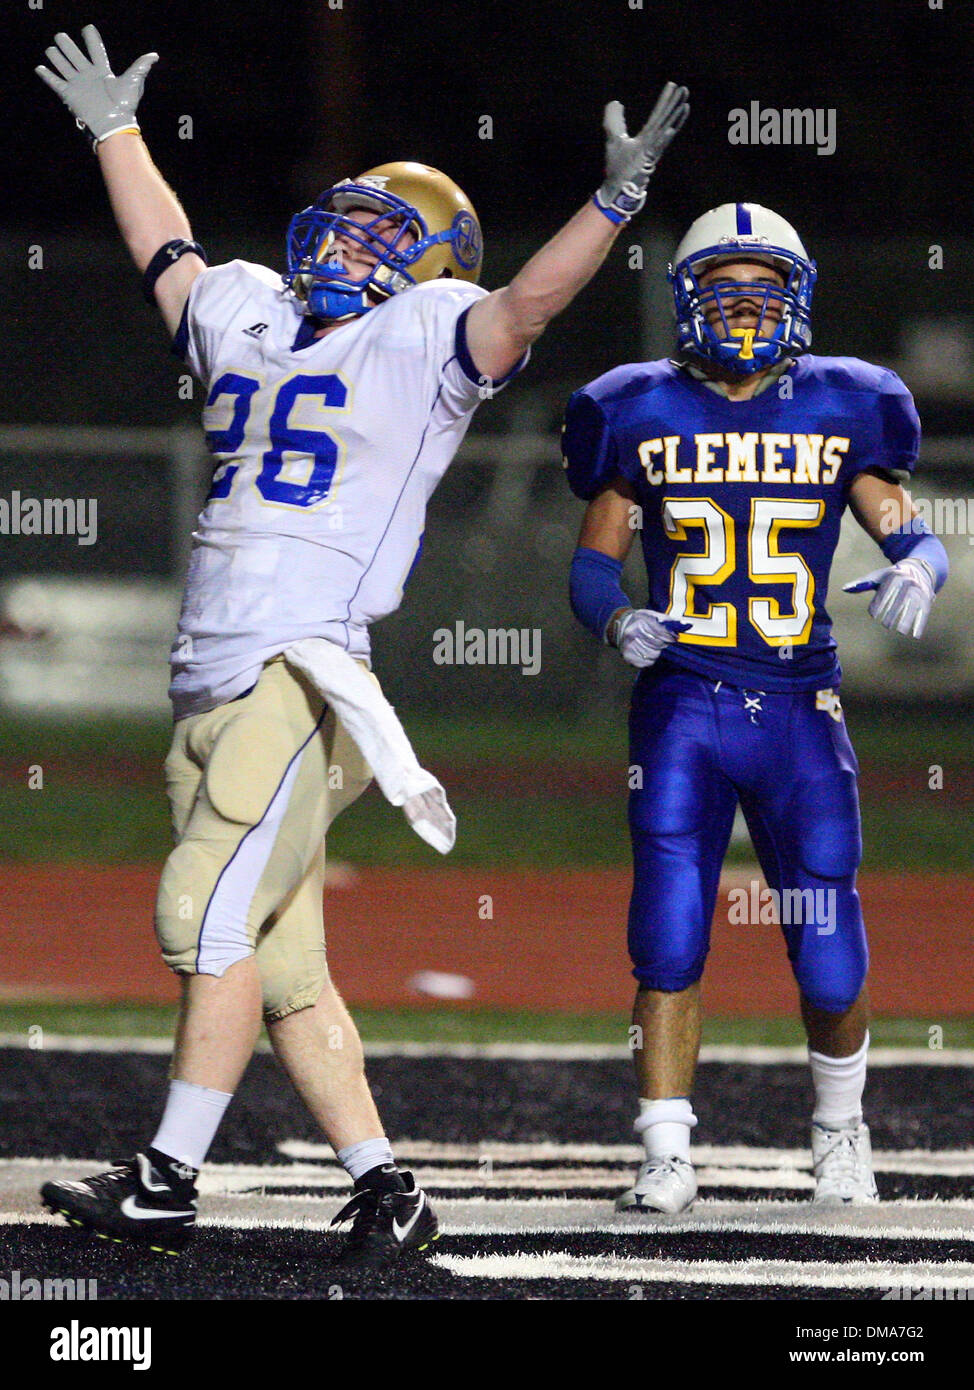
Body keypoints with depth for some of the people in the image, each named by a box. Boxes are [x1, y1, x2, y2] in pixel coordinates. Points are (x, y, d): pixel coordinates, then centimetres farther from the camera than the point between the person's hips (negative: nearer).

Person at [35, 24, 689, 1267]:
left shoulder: (424, 341, 2)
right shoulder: (251, 322, 22)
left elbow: (531, 298, -13)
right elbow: (167, 256, 38)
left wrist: (618, 199, -26)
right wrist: (114, 130, 47)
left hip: (303, 681, -7)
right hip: (209, 685, 7)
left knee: (212, 911, -15)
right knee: (282, 962, 4)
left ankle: (168, 1182, -12)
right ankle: (383, 1188, 7)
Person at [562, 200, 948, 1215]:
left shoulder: (838, 412, 5)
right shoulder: (641, 417, 4)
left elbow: (907, 528, 4)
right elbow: (594, 561, 8)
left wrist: (913, 569, -20)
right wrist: (617, 621, -14)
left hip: (800, 710, 0)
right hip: (682, 704, 0)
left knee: (830, 966, 0)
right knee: (669, 946, -10)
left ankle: (838, 1127, 28)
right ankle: (666, 1158, -1)